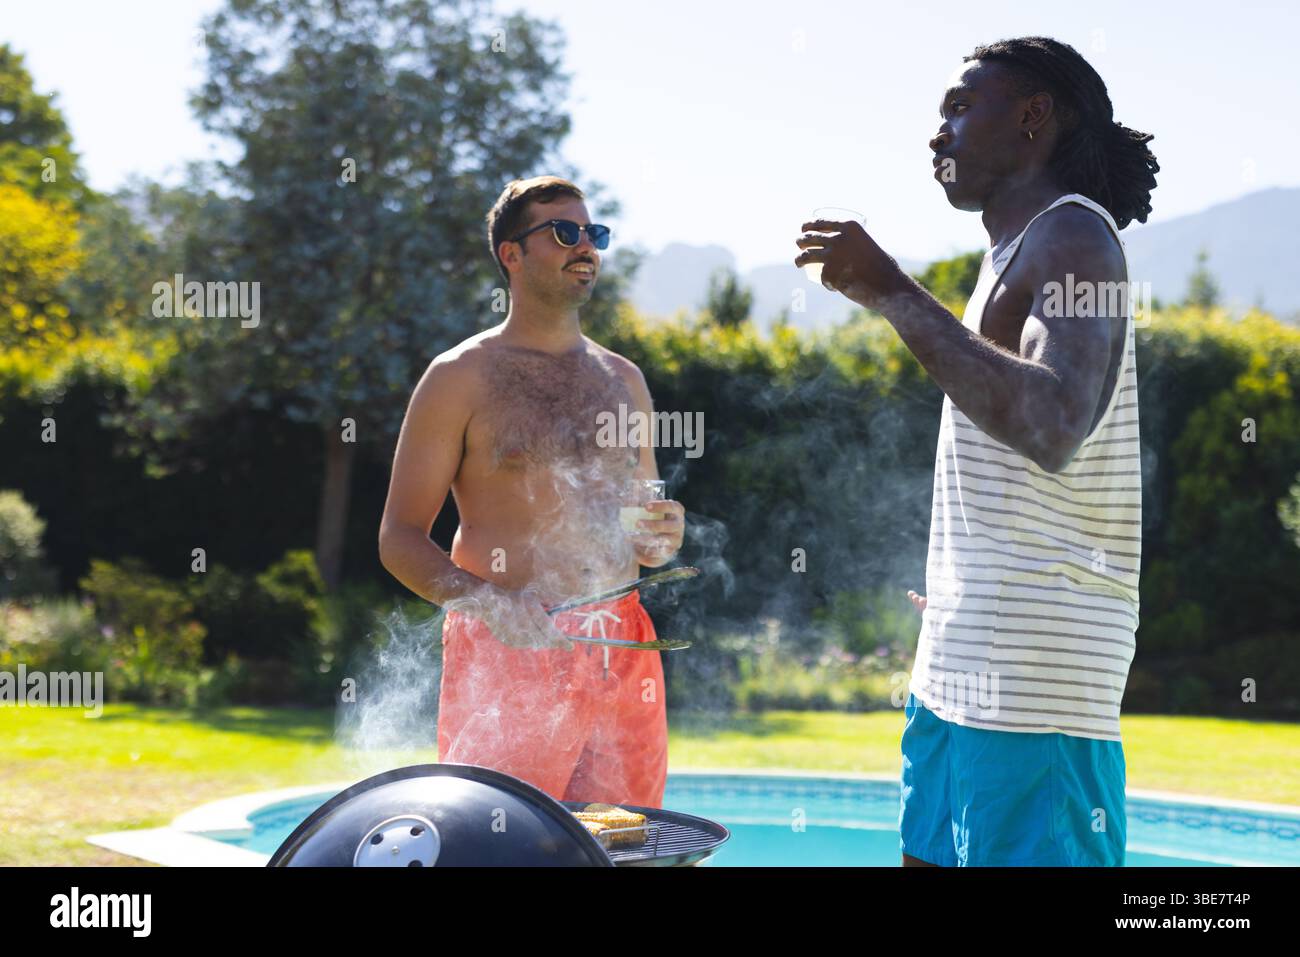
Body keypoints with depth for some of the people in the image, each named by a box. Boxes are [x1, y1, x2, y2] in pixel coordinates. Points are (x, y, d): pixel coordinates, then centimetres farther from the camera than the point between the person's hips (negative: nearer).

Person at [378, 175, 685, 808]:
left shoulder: (623, 379, 17)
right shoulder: (463, 377, 1)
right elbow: (399, 539, -2)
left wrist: (663, 537, 1)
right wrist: (485, 601, -19)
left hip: (621, 658, 5)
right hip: (505, 655, -5)